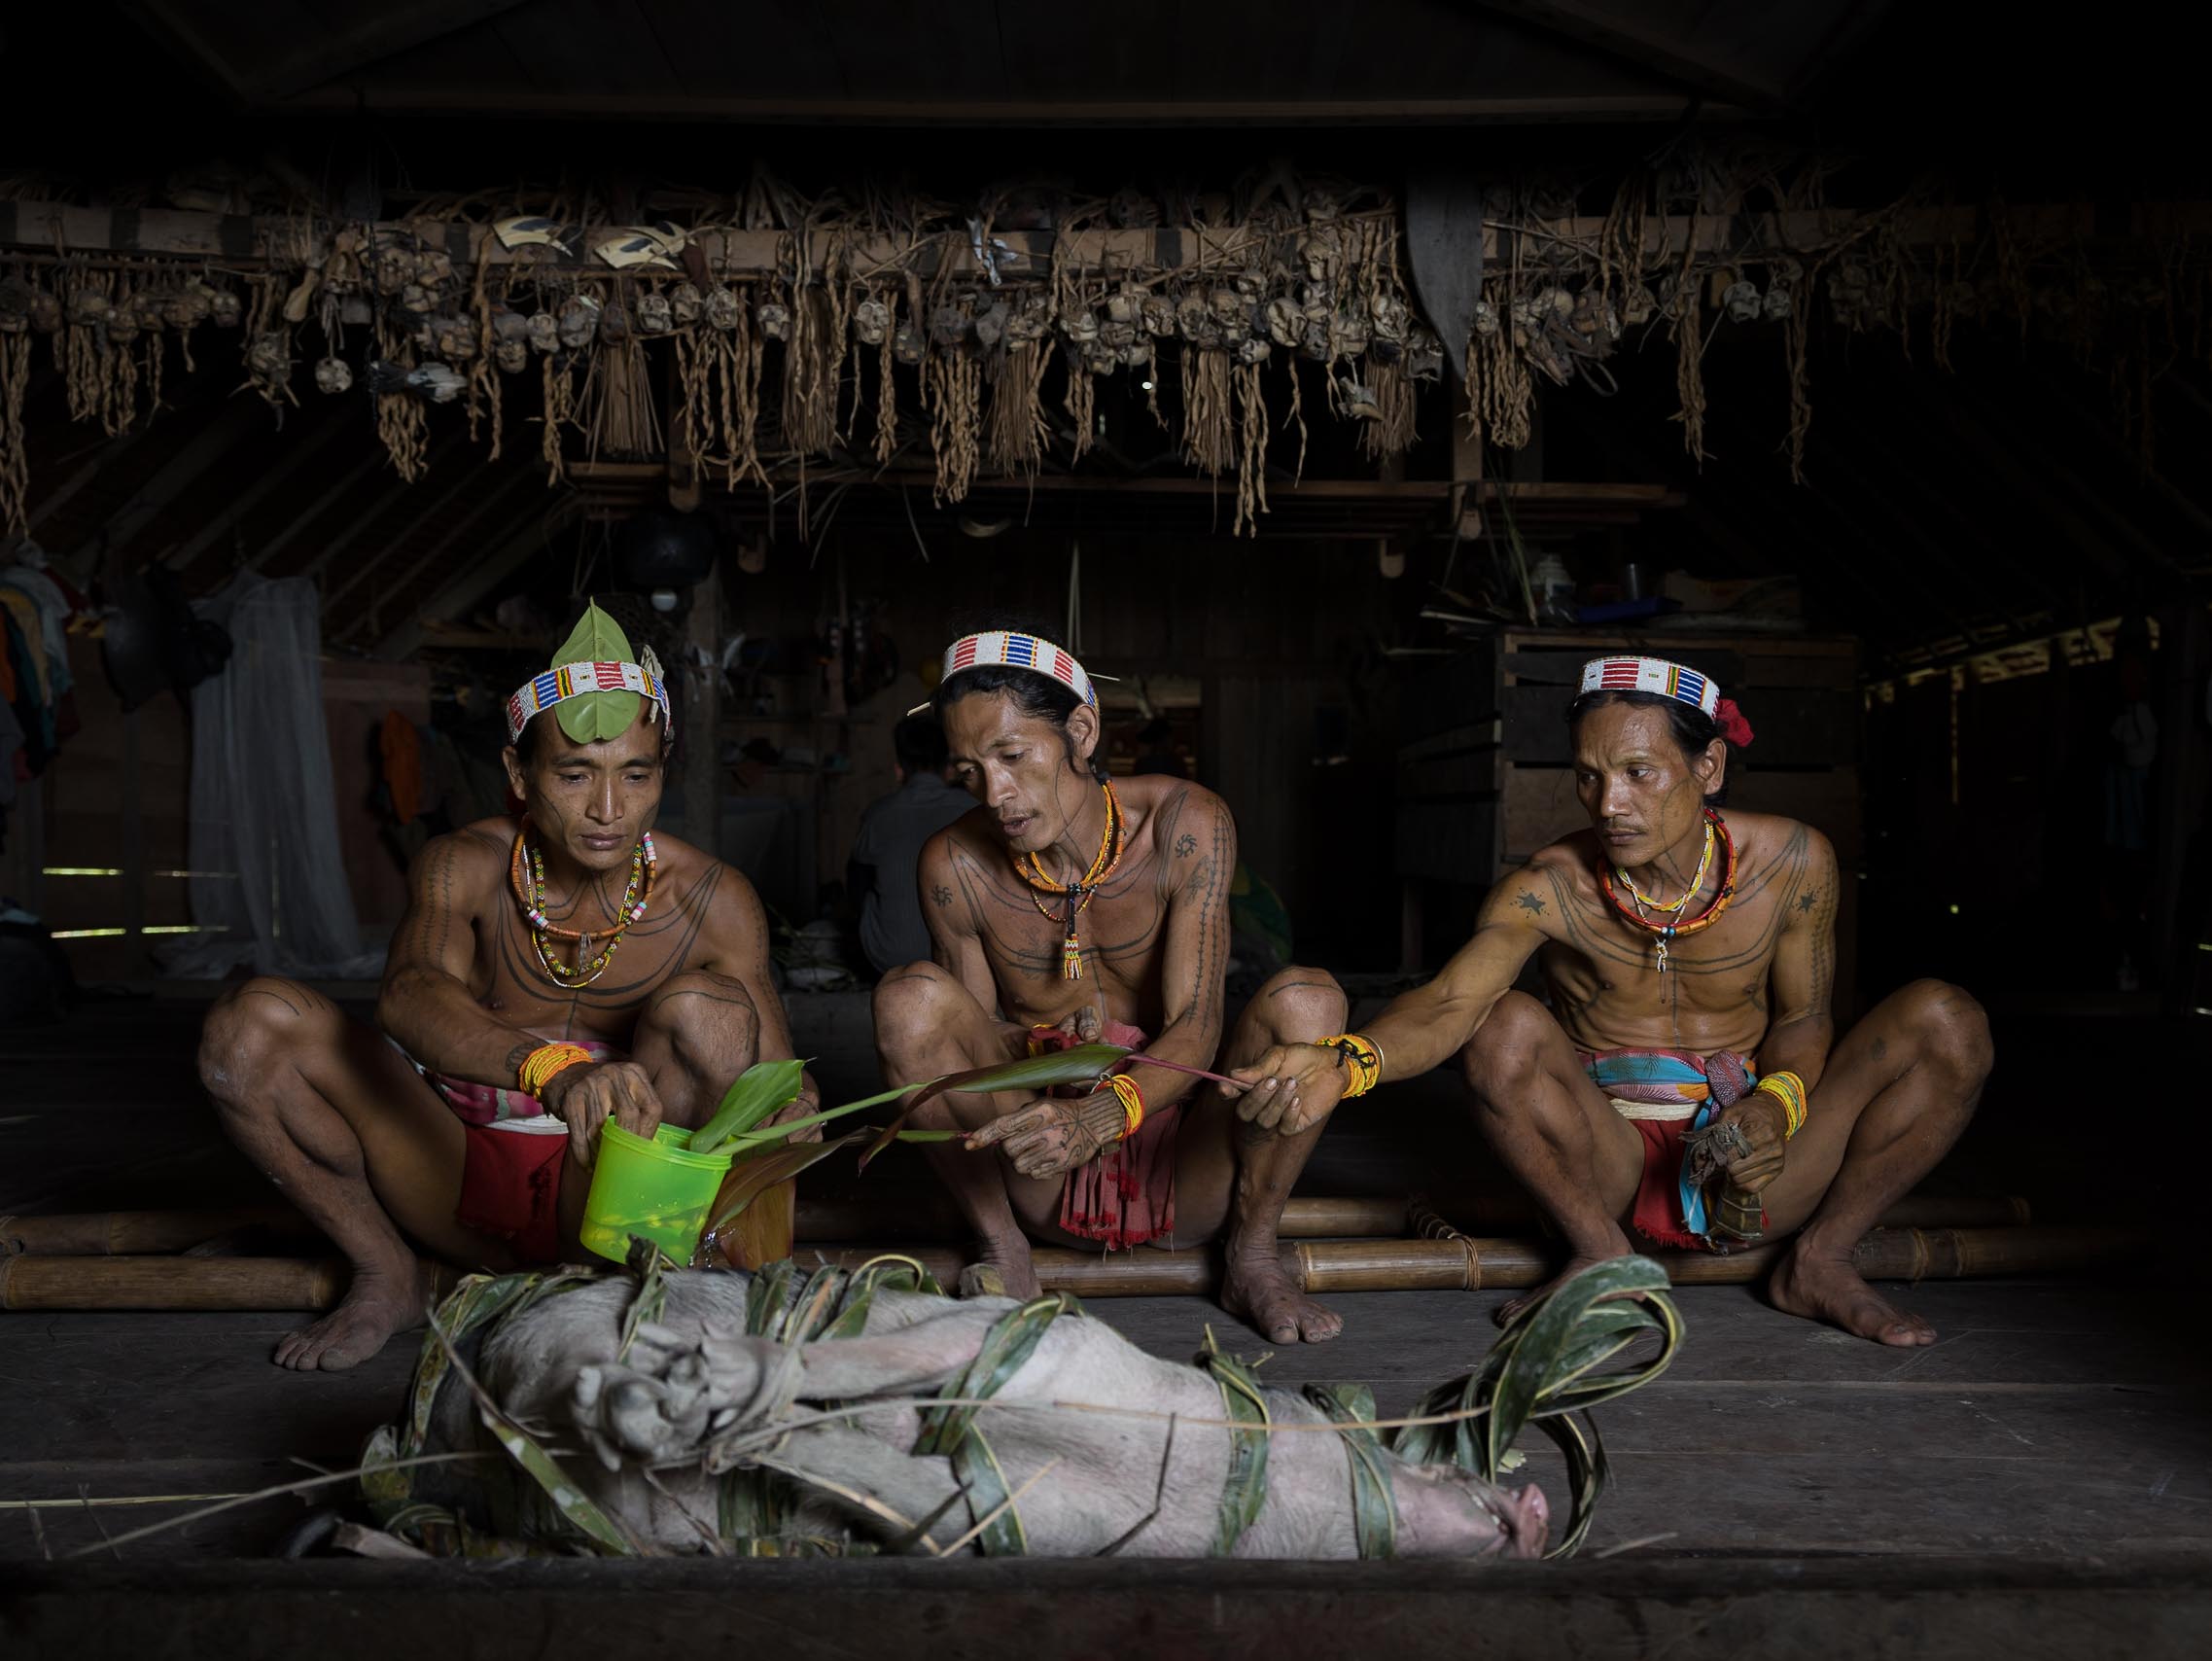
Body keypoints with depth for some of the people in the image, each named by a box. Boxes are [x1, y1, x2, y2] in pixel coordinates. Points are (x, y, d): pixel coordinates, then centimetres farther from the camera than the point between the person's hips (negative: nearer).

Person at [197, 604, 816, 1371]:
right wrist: (554, 1072, -54)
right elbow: (408, 997, -34)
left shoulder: (710, 902, -11)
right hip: (461, 1178, 2)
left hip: (606, 1191, -1)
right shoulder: (465, 868, -11)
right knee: (250, 1022, -16)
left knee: (701, 1008, -28)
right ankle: (386, 1277, 1)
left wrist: (788, 1113, -39)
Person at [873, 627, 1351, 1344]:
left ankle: (1252, 1257, -6)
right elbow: (972, 1039, 0)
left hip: (1185, 1176, 0)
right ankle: (1000, 1249, -6)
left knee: (1306, 999, -27)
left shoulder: (1183, 825, -13)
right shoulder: (955, 865, -8)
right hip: (1046, 1190, 1)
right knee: (908, 997, -23)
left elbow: (1196, 1028, -20)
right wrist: (1044, 1047, -23)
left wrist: (1103, 1113, -40)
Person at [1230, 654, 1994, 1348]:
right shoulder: (1550, 888, -15)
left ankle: (1818, 1261, 2)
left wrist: (1777, 1105, -21)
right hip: (1612, 1167, -2)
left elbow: (1802, 1019, 2)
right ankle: (1600, 1258, -7)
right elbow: (1449, 1001, -30)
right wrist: (1344, 1063, -52)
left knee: (1946, 1021, -17)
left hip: (1751, 1175, 2)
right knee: (1506, 1029, -31)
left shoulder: (1792, 862, -8)